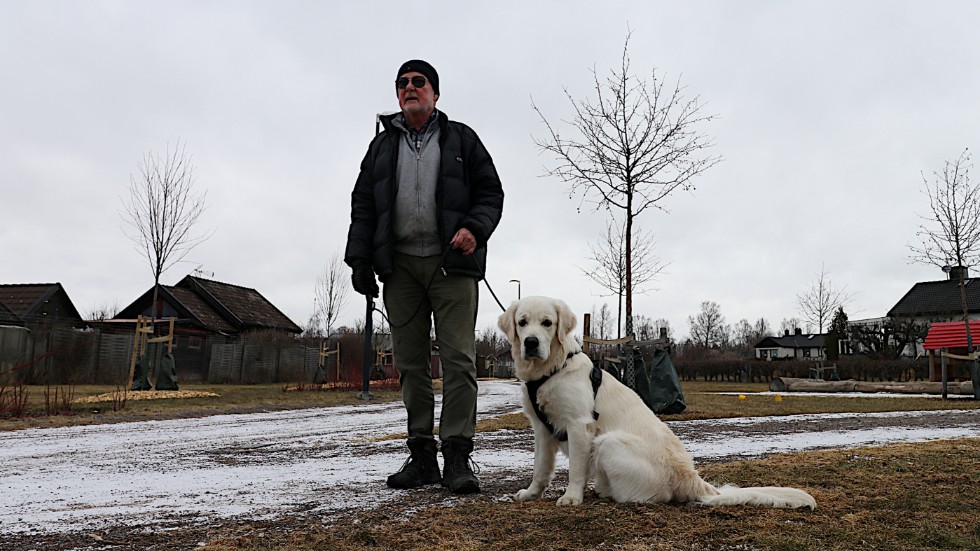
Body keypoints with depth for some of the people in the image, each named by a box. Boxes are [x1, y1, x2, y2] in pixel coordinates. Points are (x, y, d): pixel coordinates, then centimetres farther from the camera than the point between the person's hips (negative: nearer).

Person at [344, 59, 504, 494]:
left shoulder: (460, 139, 13)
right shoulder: (382, 145, 20)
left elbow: (490, 192, 8)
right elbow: (362, 205, 16)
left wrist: (474, 229, -12)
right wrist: (359, 258, 4)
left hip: (452, 265, -3)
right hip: (399, 266, 3)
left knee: (458, 359, -9)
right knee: (410, 364, 3)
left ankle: (457, 456, -5)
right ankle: (421, 455, 10)